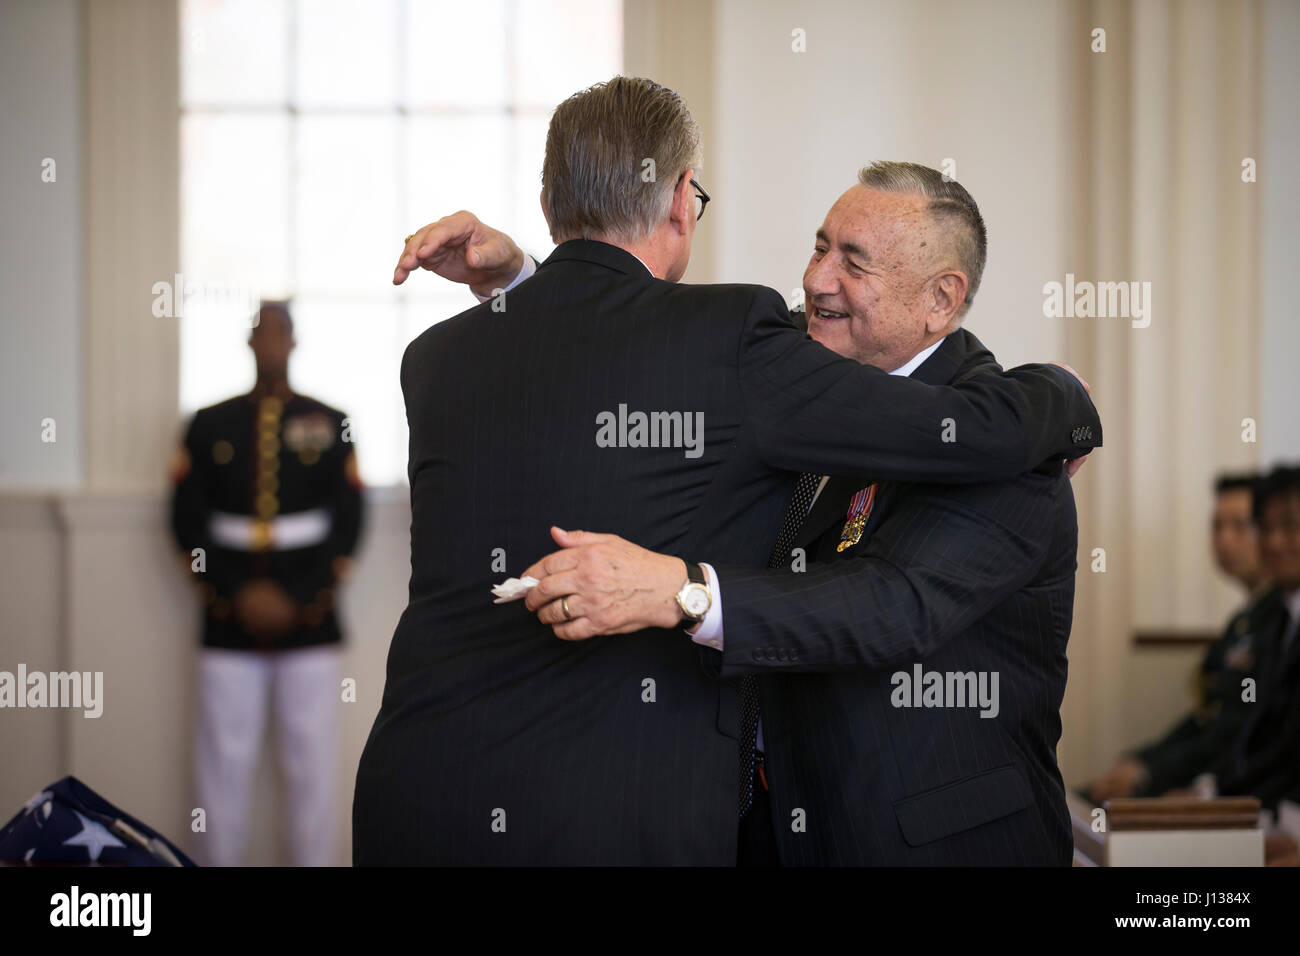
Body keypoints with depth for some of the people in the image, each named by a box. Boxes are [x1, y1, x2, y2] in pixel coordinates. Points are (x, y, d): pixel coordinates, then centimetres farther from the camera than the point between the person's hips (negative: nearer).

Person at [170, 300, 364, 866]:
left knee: (312, 764, -1)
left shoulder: (330, 426, 7)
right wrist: (238, 595, -7)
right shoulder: (208, 426, 9)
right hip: (229, 626, 1)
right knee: (223, 762, 0)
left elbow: (347, 523, 3)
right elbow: (188, 523, 4)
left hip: (309, 623, 0)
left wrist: (296, 600, -7)